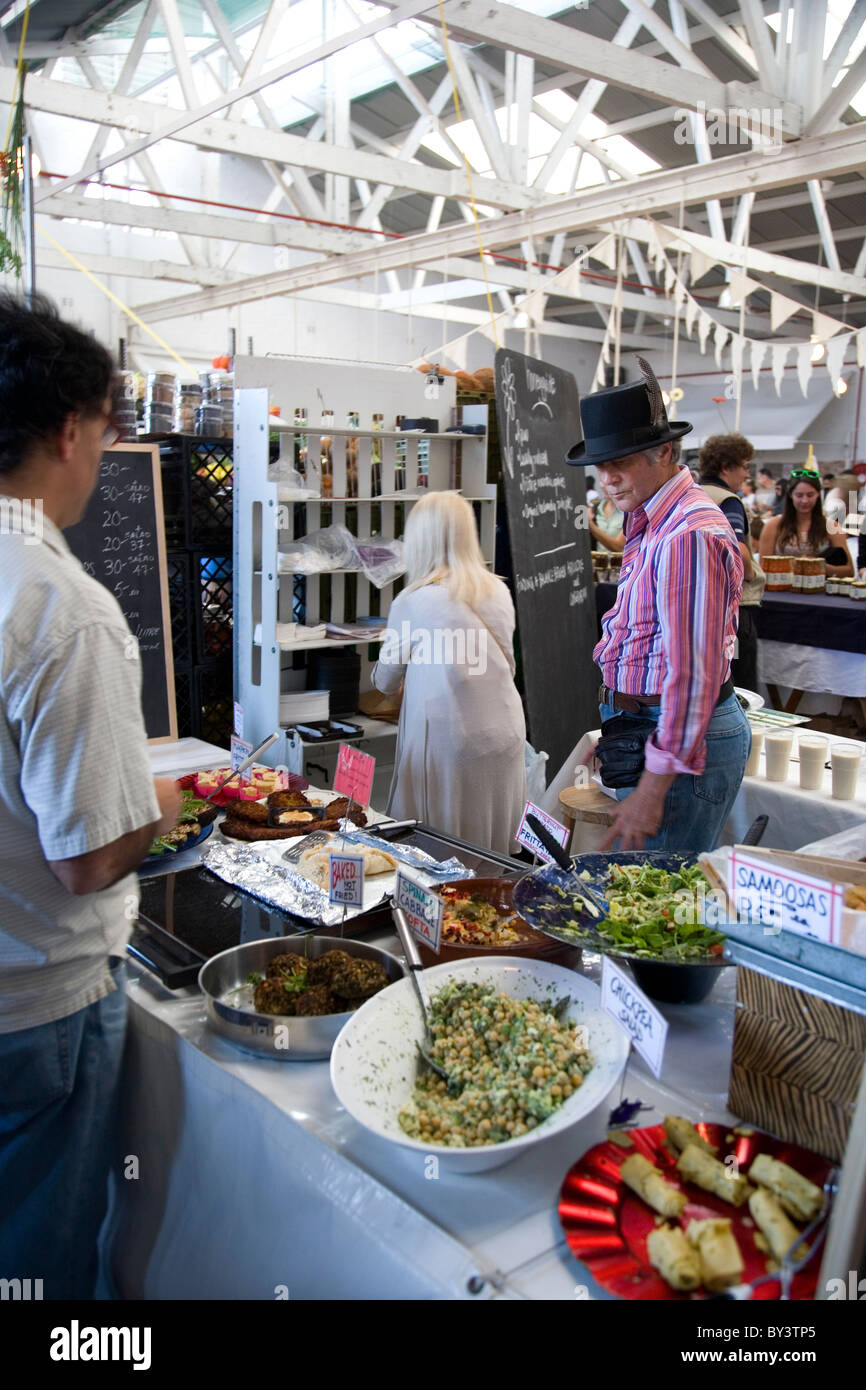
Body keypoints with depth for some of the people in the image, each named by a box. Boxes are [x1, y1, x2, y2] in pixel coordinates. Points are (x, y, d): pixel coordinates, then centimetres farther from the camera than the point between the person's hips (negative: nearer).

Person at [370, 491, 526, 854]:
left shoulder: (413, 602, -9)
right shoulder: (499, 592, 5)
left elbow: (385, 682, 5)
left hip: (447, 740, -5)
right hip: (505, 735, 5)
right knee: (491, 859, 14)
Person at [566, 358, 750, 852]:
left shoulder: (688, 535, -20)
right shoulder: (653, 523, 15)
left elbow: (691, 674, -23)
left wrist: (653, 787, -21)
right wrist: (616, 733, 22)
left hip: (682, 738, -10)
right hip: (644, 721, 10)